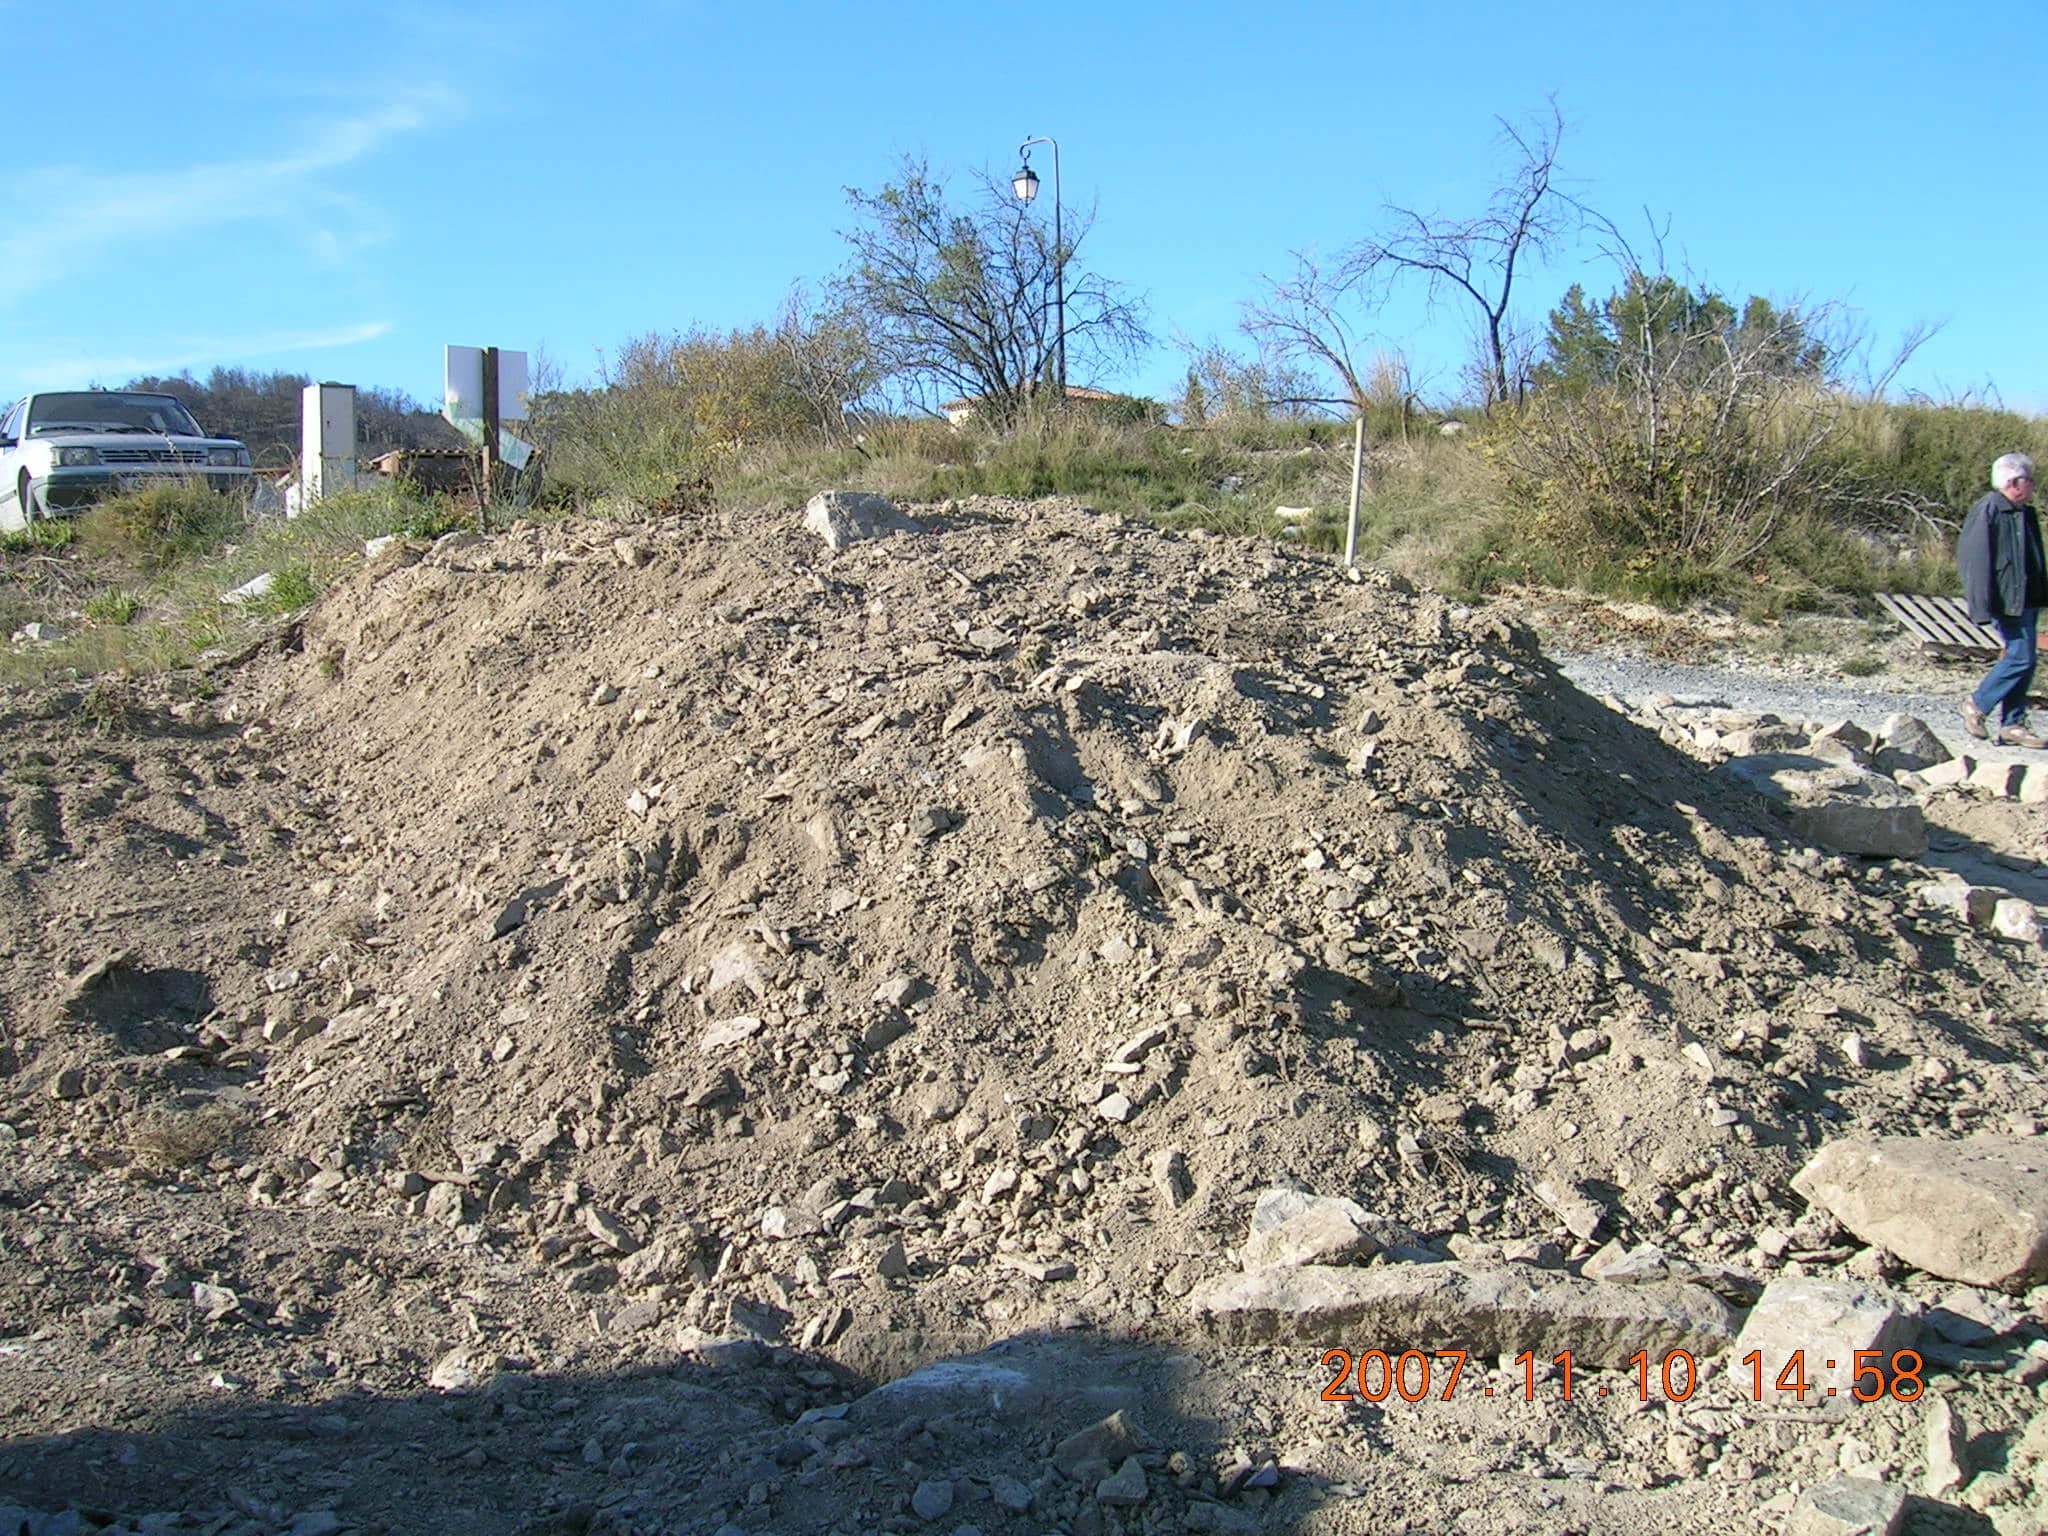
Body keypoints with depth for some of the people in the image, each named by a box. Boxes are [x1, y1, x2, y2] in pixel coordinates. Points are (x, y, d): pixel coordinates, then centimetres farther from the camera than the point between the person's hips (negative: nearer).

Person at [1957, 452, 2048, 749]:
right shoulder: (1987, 511, -14)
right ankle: (1977, 706, 4)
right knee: (2021, 658, -12)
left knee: (2020, 660, 9)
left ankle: (2012, 725, 14)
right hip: (2007, 600, -9)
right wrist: (1983, 606, -22)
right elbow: (1976, 560, -19)